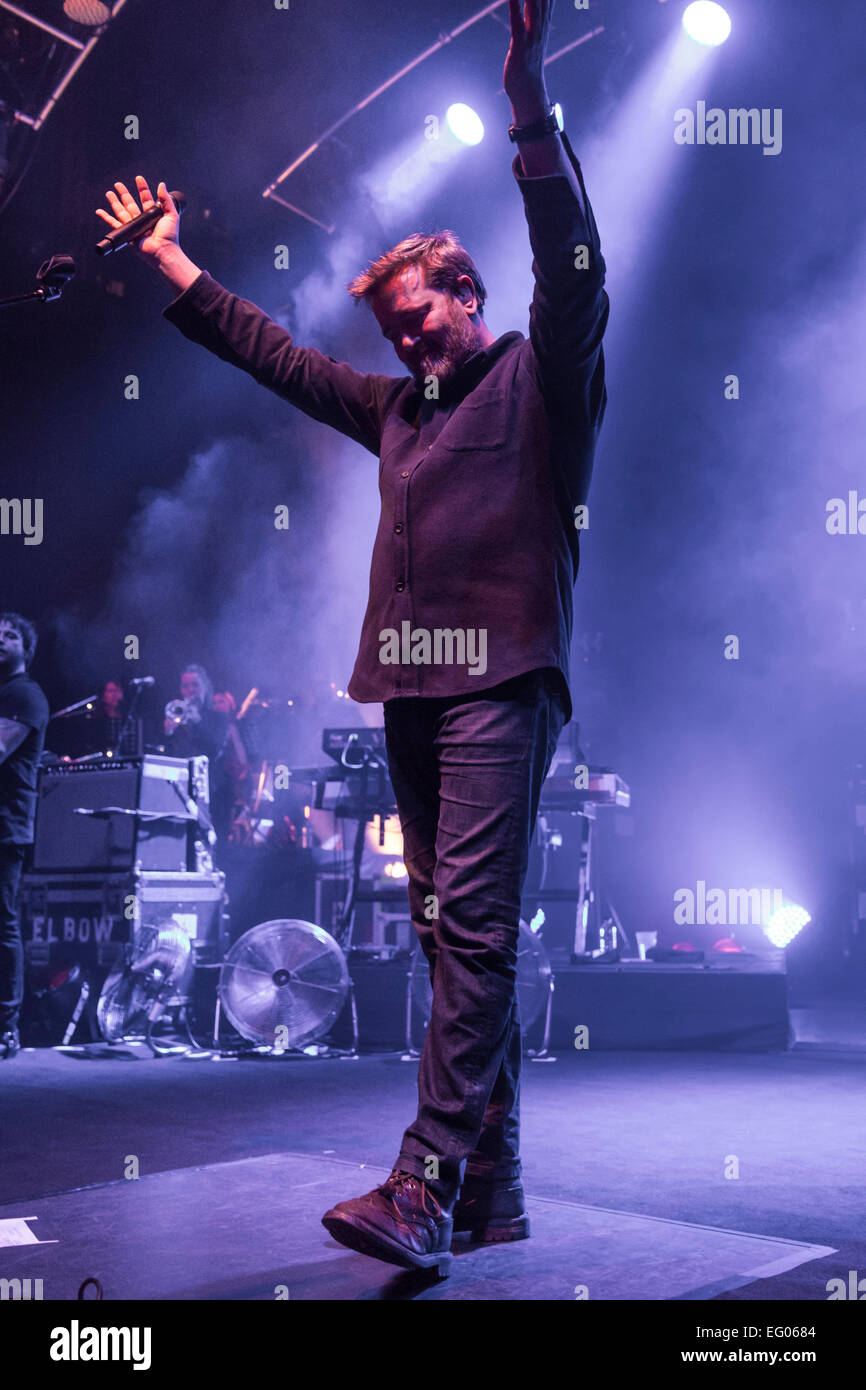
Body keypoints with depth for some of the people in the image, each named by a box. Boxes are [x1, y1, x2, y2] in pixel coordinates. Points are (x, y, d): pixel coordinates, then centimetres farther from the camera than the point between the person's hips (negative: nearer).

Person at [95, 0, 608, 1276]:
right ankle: (490, 1191, 8)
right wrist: (169, 262, 38)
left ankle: (426, 1187, -20)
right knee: (457, 931, 5)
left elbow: (573, 267, -10)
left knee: (472, 921, -16)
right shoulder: (396, 406, 26)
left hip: (502, 679, -7)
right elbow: (272, 352, 33)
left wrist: (532, 106, -18)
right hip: (412, 684, 7)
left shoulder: (542, 380, 7)